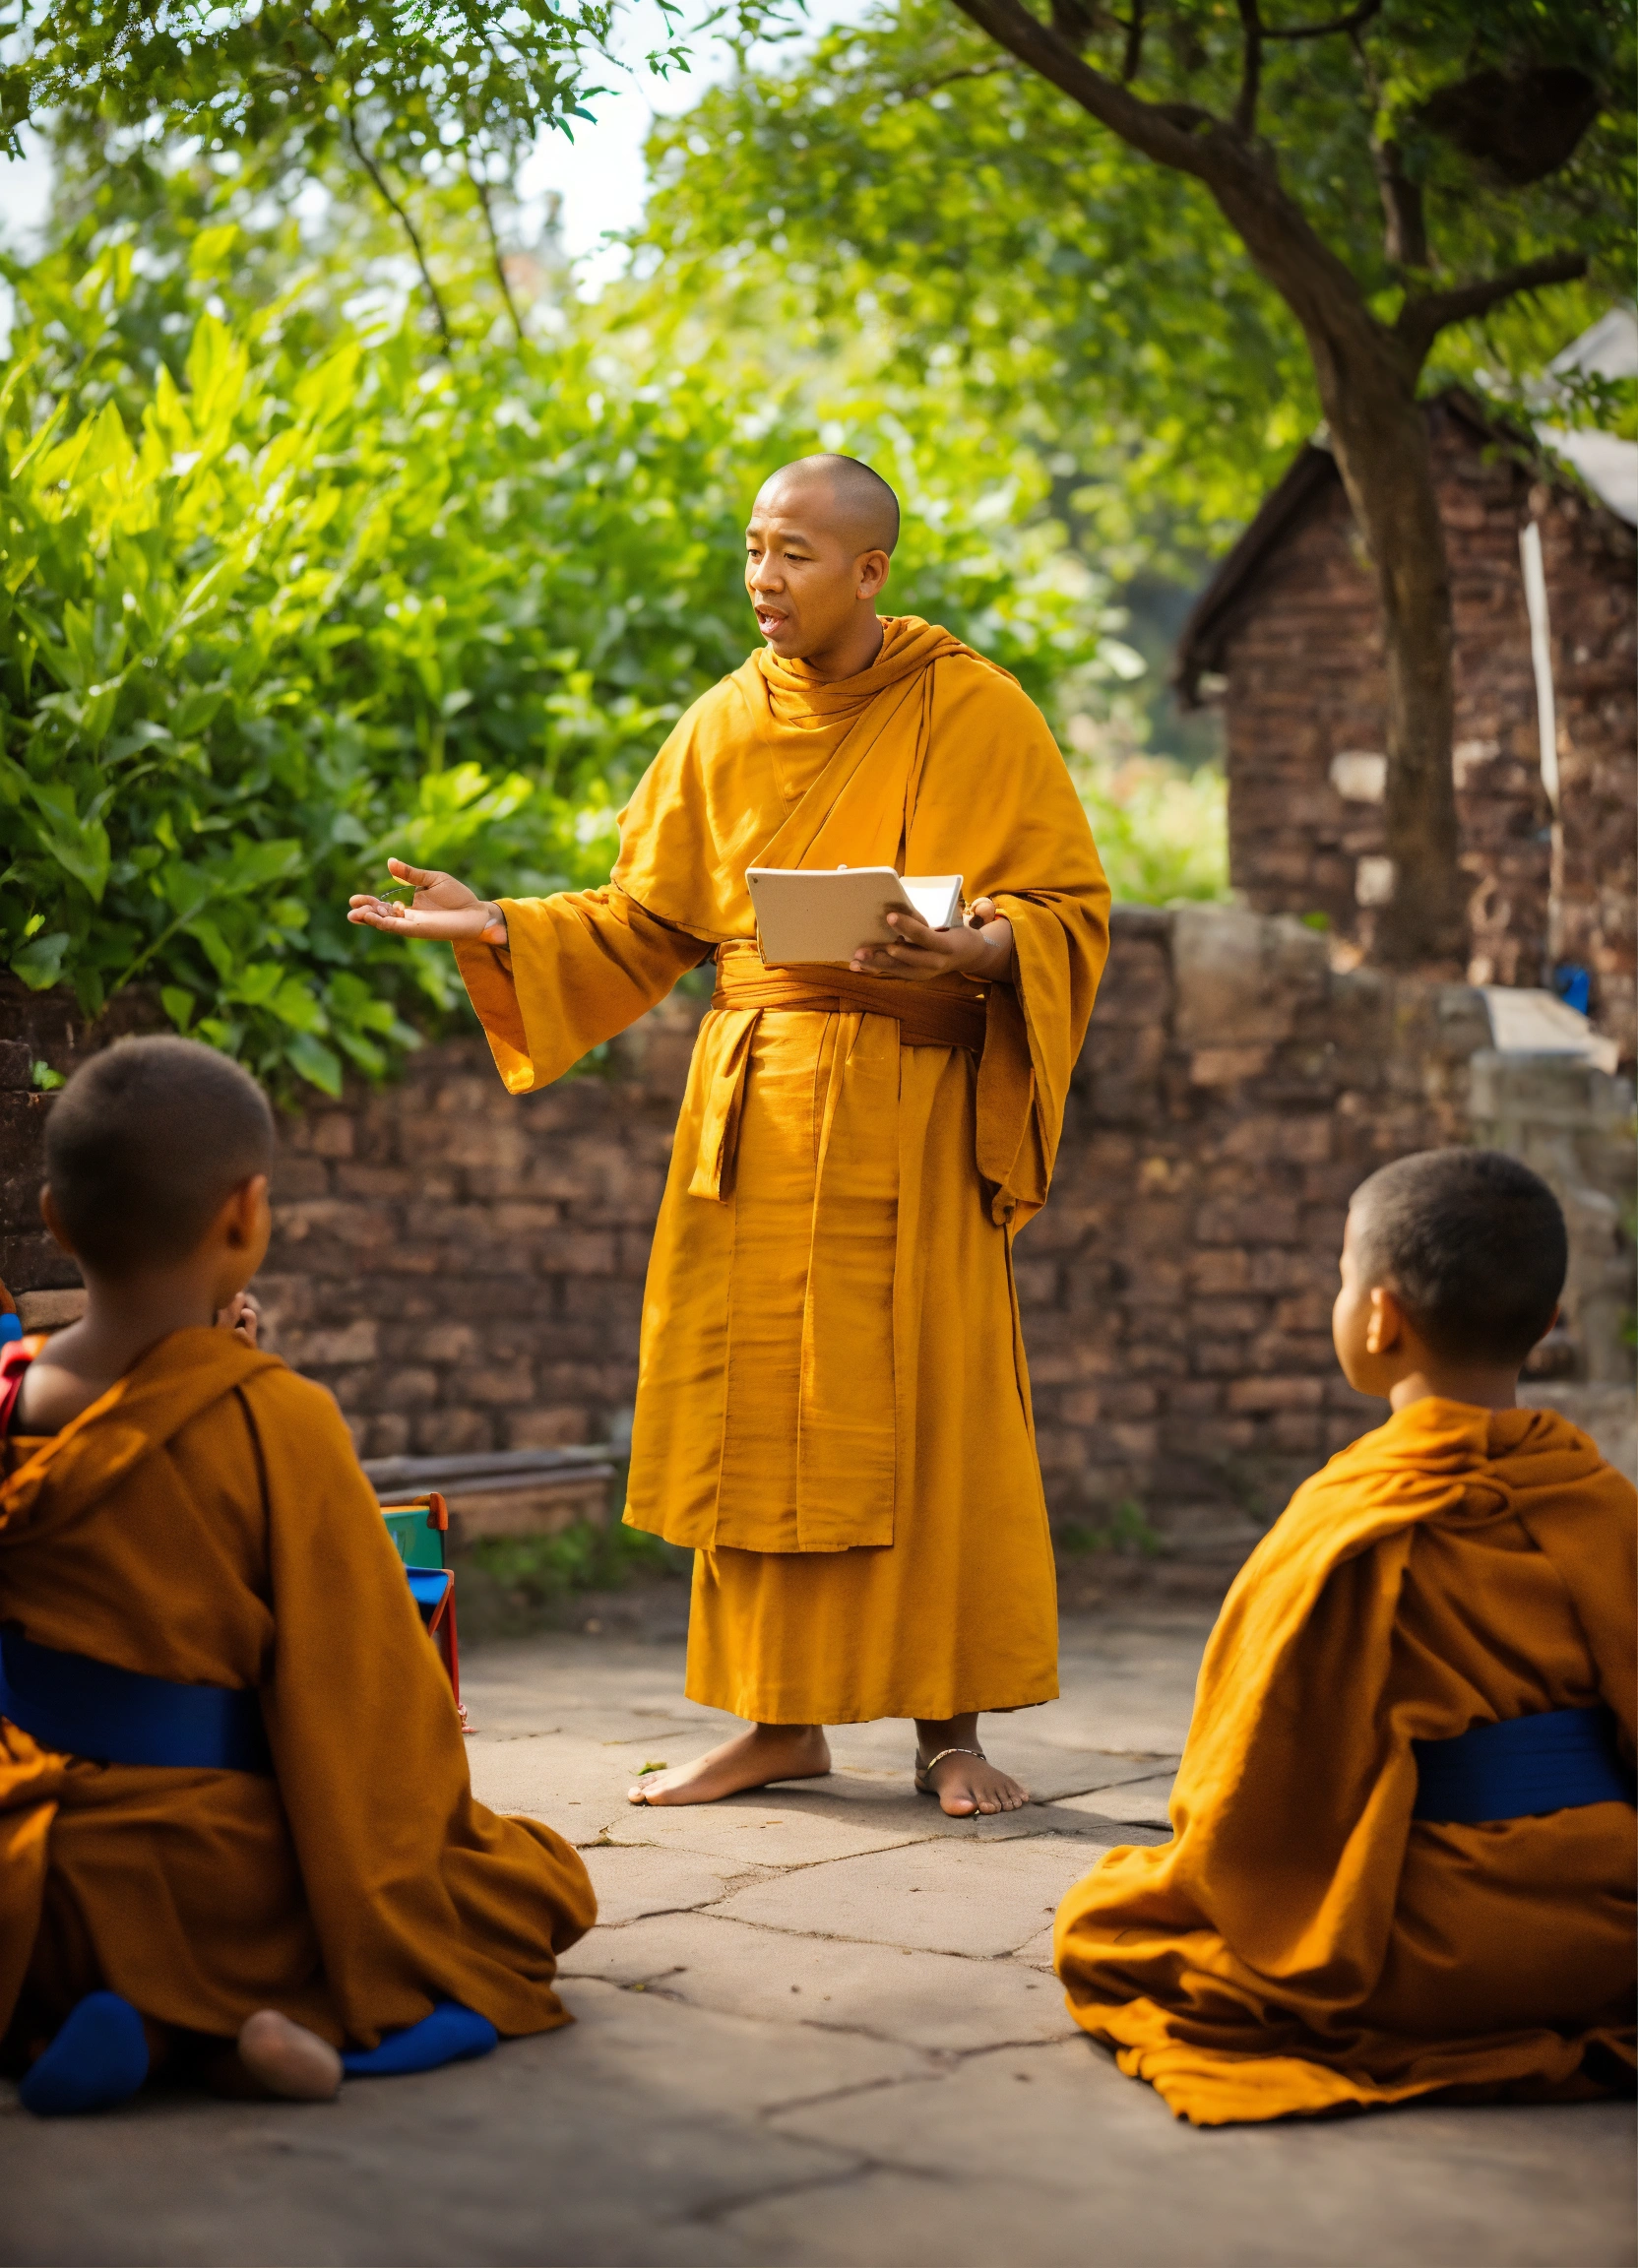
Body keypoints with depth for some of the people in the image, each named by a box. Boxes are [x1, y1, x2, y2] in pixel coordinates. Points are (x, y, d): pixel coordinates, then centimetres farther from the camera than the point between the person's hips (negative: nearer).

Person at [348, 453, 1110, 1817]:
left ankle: (949, 1728, 8)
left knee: (924, 1411, -2)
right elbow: (648, 924, 13)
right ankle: (781, 1719, 13)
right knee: (759, 1408, 3)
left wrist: (983, 952, -21)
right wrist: (500, 928, 1)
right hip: (756, 1108, 4)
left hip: (908, 1107, -4)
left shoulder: (975, 712, -2)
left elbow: (1071, 905, -1)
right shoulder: (725, 727, 9)